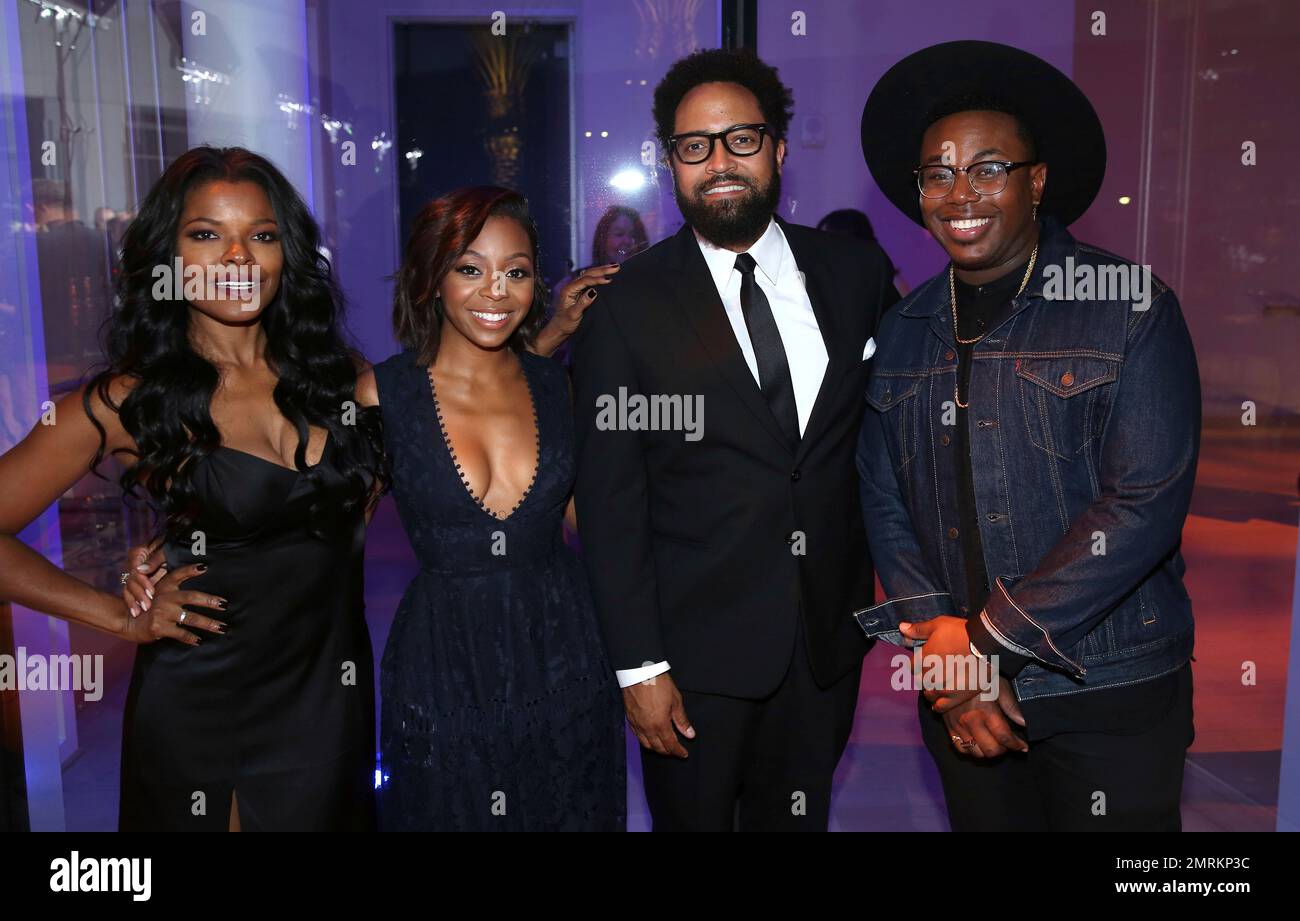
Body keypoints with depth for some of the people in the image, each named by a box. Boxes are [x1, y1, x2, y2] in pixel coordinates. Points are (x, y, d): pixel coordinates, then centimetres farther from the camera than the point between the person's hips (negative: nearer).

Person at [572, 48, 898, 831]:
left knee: (800, 819, 18)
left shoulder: (857, 273, 1)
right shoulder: (628, 307, -8)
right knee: (693, 818, 13)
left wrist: (885, 566, 1)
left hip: (829, 633, 3)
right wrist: (639, 667, -10)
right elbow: (610, 501, -8)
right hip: (695, 647, -2)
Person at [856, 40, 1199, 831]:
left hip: (1112, 695, -3)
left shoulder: (1132, 306, -8)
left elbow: (1148, 500, -15)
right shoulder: (904, 333, 4)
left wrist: (990, 637, -15)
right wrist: (947, 658, -9)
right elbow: (886, 505, 3)